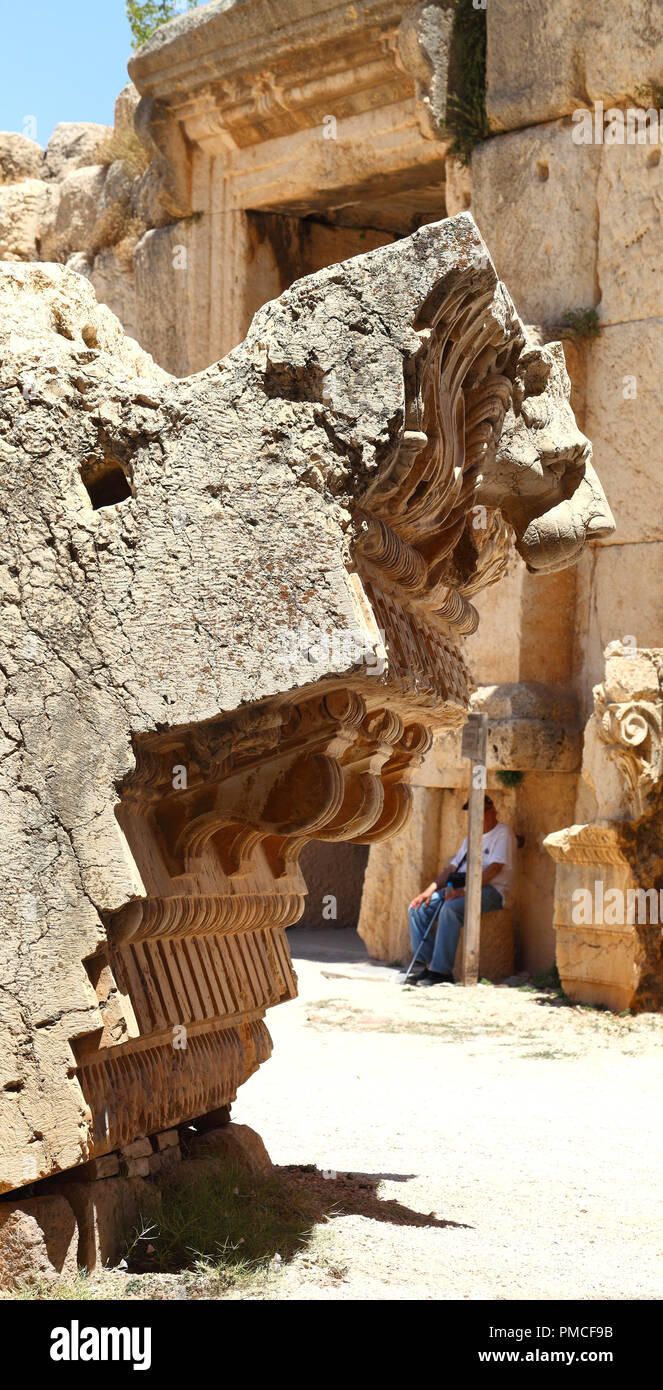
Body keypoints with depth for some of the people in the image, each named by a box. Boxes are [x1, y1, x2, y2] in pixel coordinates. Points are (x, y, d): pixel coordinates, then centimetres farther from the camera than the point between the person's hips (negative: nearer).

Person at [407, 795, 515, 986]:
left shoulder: (503, 833, -3)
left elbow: (495, 868, -15)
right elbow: (452, 868, 21)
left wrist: (465, 890, -23)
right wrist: (430, 890, 6)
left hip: (490, 890, -9)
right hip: (462, 889, 9)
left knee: (450, 909, -35)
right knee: (418, 908, -9)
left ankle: (442, 971, -33)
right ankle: (424, 964, -11)